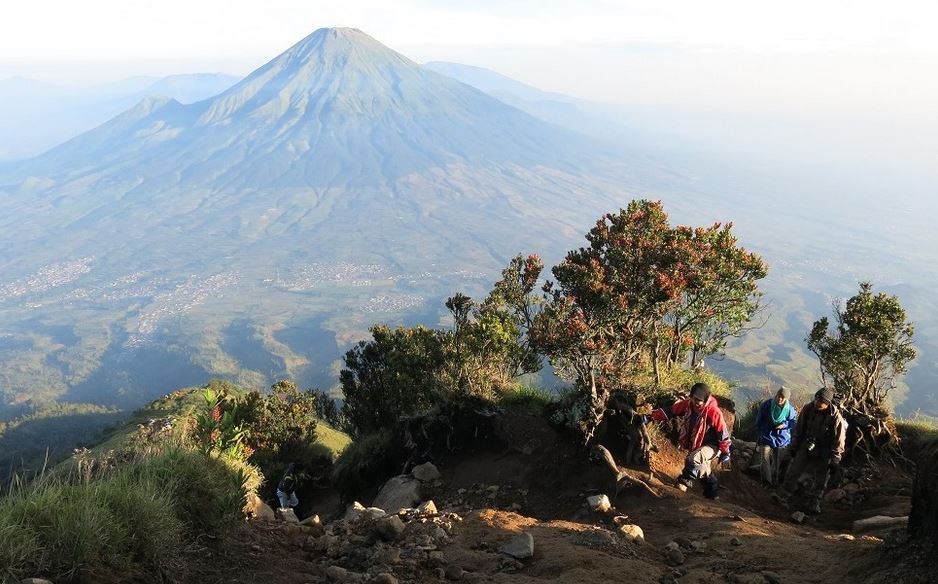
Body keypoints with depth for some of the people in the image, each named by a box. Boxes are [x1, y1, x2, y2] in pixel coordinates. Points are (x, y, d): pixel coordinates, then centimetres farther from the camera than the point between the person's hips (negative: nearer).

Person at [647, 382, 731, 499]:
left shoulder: (714, 412, -28)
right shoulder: (688, 404, -13)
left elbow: (723, 433, -19)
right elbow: (670, 410, -8)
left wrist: (725, 453, -11)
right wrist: (651, 417, -17)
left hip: (711, 445, -7)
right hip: (695, 445, 7)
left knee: (693, 460, -34)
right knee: (701, 467, 25)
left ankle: (685, 481, -12)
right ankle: (713, 491, 48)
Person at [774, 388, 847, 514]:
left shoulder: (836, 417, -20)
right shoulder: (808, 409, -9)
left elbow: (839, 442, -12)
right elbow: (799, 429, 5)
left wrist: (835, 462, -11)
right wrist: (794, 446, 10)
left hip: (823, 454, -3)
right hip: (806, 448, 3)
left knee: (820, 481, 8)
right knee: (793, 472, -3)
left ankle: (814, 504, 24)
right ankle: (783, 497, 3)